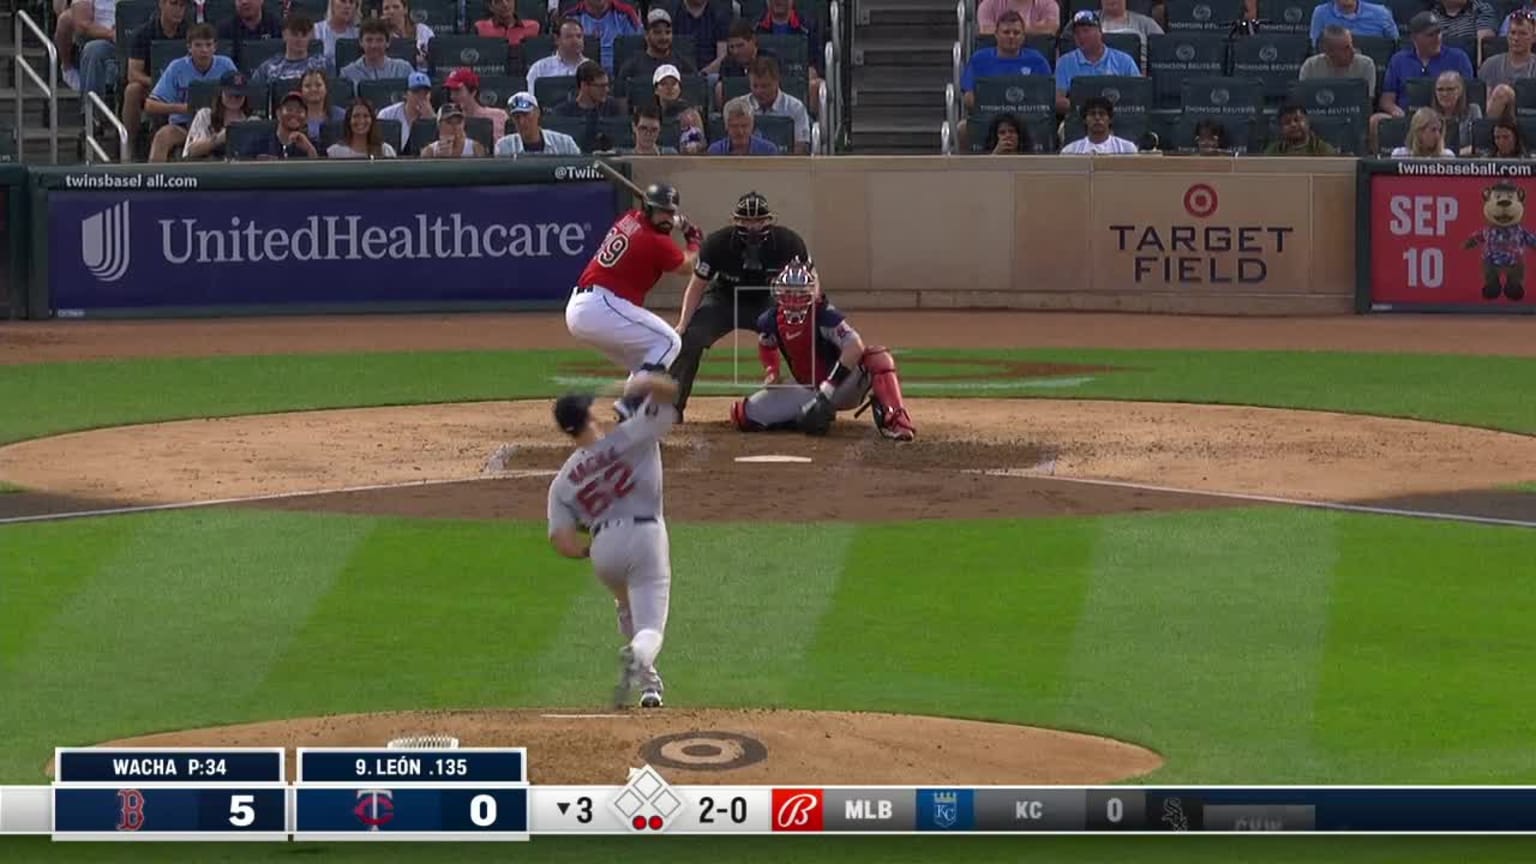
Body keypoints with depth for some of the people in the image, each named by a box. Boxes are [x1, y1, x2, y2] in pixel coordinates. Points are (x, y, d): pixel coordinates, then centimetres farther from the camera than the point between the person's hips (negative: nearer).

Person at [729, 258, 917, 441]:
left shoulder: (825, 316, -23)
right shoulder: (770, 321, -5)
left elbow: (855, 347, -38)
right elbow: (767, 348, 19)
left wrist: (829, 389, -42)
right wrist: (771, 374, -2)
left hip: (843, 386, -5)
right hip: (808, 391, 5)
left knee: (877, 357, -36)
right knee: (743, 414, -12)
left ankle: (896, 421, -40)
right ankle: (809, 416, -5)